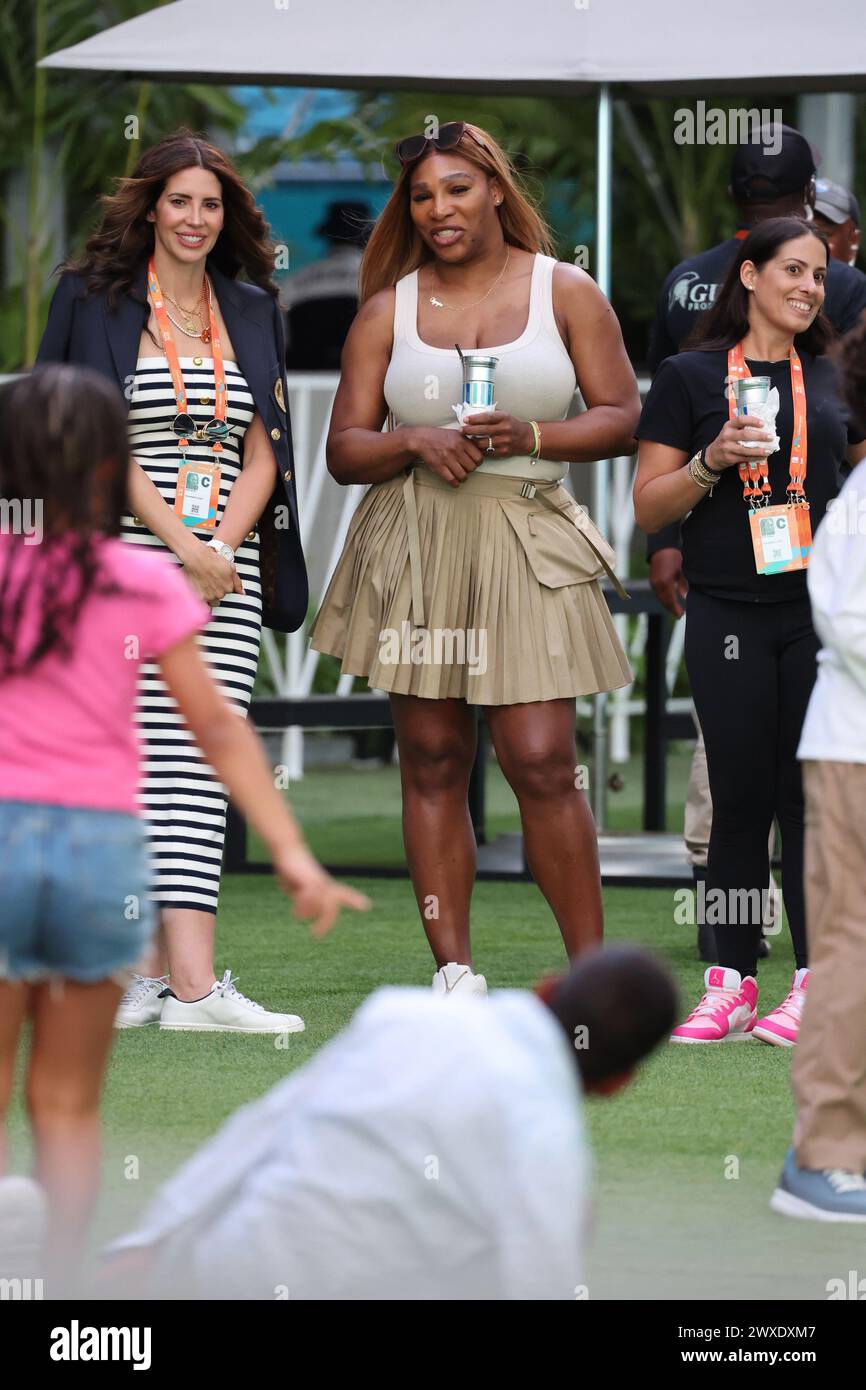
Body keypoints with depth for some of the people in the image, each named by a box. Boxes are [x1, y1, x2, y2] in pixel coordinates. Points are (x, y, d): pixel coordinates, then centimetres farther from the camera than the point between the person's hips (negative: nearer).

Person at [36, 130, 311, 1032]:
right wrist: (183, 547, -12)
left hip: (227, 563, 4)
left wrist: (222, 550, -4)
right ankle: (162, 978, -7)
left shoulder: (249, 313, 16)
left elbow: (262, 452, 12)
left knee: (199, 770, -4)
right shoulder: (98, 303, 3)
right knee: (140, 764, -7)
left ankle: (180, 978, -9)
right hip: (127, 555, -3)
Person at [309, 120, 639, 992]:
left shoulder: (564, 292, 6)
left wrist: (529, 437, -13)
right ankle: (453, 971, 7)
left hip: (526, 541, -2)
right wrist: (415, 441, -11)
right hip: (414, 546, 2)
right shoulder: (388, 309, 10)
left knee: (542, 763, -10)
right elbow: (344, 448, 9)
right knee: (431, 761, 2)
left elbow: (623, 419, 2)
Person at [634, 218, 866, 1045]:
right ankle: (729, 986, 5)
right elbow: (649, 508, 3)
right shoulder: (691, 378, 4)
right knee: (740, 797, 0)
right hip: (729, 615, -1)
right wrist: (713, 461, -13)